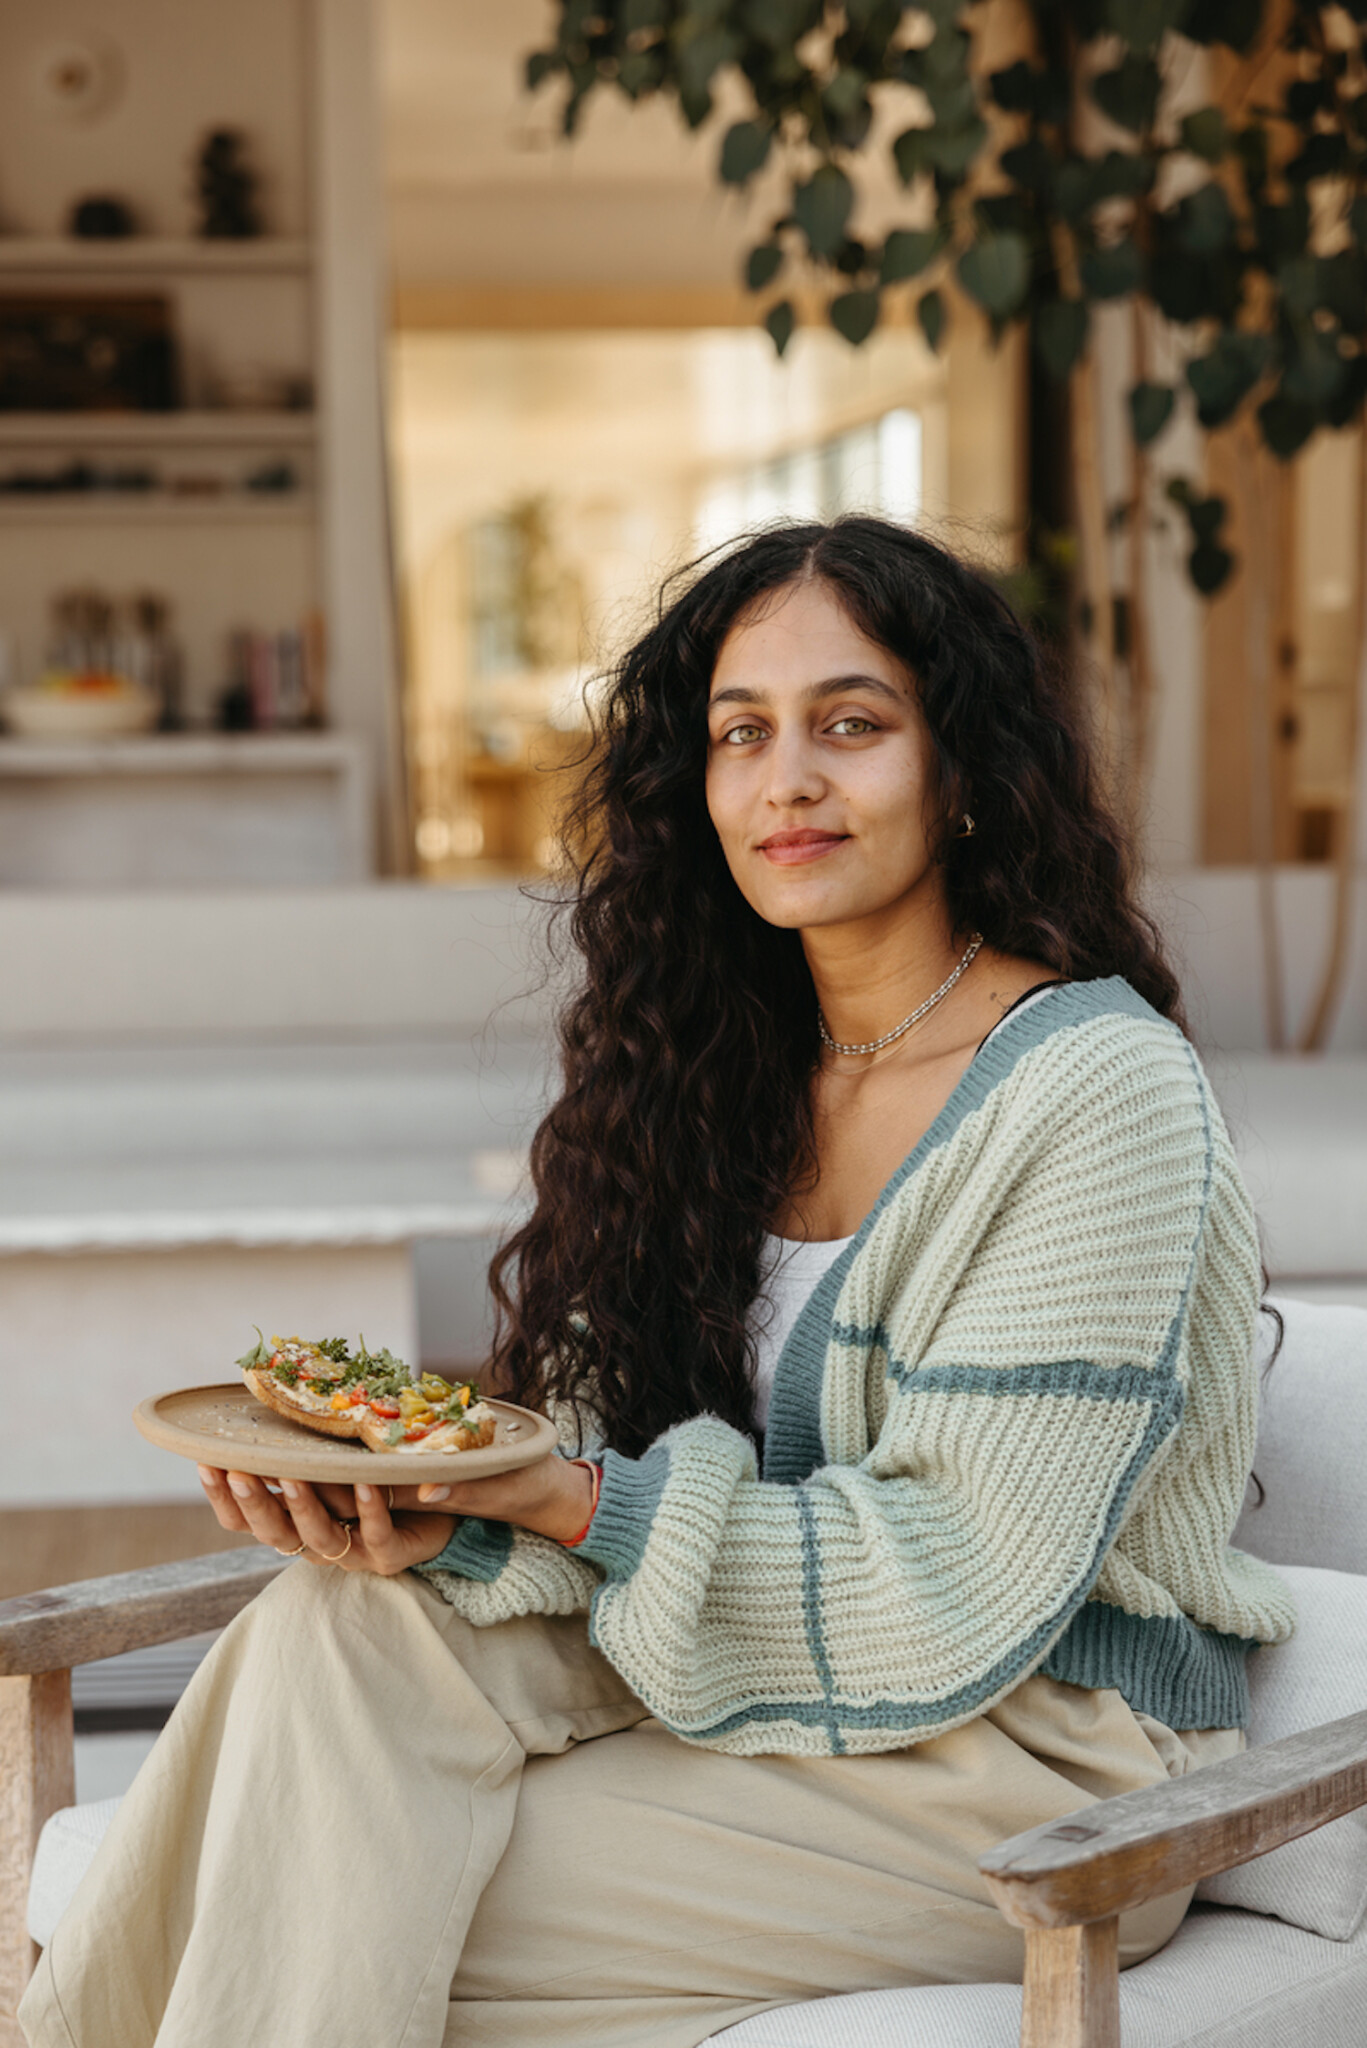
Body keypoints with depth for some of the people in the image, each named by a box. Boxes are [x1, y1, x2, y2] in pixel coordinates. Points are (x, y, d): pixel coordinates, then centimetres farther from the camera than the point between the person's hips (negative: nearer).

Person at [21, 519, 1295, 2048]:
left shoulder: (1104, 1092, -14)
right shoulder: (746, 1064, 8)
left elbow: (959, 1580, -17)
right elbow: (631, 1448, 4)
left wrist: (575, 1507, -23)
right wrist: (442, 1510, -17)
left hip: (1040, 1764, -6)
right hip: (759, 1671, 6)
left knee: (343, 1917, -19)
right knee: (343, 1631, -20)